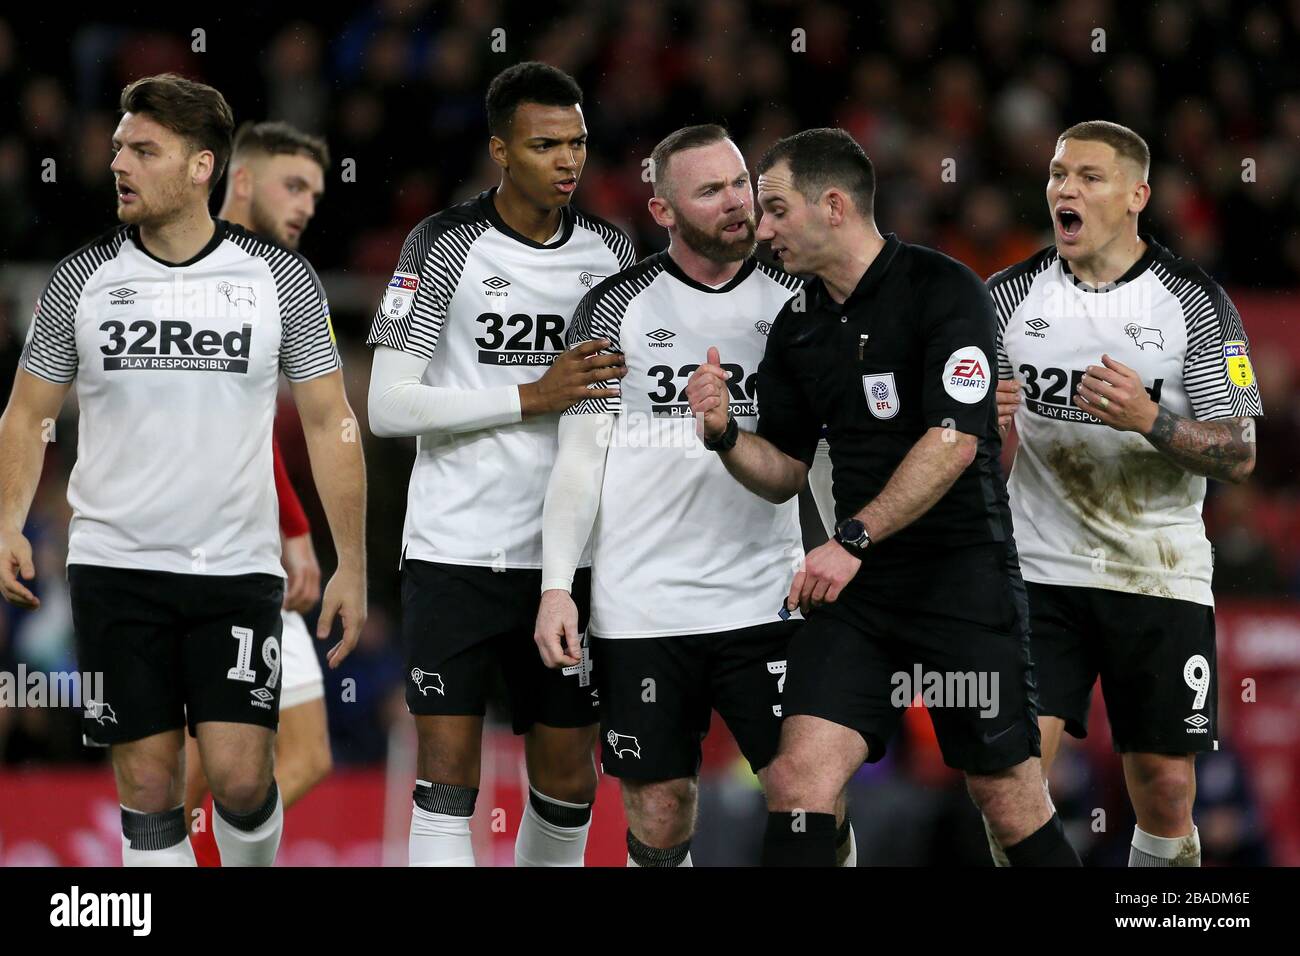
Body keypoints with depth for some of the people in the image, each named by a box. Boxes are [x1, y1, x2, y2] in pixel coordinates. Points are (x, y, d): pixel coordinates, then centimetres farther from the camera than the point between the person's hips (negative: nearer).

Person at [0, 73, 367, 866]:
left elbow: (328, 422, 3)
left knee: (240, 775, -11)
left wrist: (352, 566, -1)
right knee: (148, 784, 0)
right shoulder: (84, 277, 2)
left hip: (239, 565, -1)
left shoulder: (281, 278, 0)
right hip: (115, 565, 1)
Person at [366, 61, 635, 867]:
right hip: (455, 551, -4)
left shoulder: (611, 250, 7)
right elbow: (389, 407, -11)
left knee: (568, 777, 6)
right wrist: (533, 397, -18)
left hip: (564, 554, 4)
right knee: (449, 772, -6)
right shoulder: (445, 245, -6)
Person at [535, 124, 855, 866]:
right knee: (659, 819, 3)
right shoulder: (616, 308, 2)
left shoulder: (795, 300, 6)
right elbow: (581, 454, 2)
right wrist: (557, 586, -8)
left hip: (767, 603, 1)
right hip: (640, 608, -1)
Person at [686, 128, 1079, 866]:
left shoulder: (943, 290, -10)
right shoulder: (797, 327, 10)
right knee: (799, 778, -11)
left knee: (1013, 807, -1)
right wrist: (724, 433, -5)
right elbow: (784, 474, 16)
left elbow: (954, 440, -19)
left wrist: (853, 540, -24)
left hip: (964, 582, -5)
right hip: (856, 587, 5)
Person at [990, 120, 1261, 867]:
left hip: (1159, 579, -1)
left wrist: (1149, 420, -23)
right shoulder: (1010, 295, 5)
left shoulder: (1193, 301, -3)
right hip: (1042, 572, 1)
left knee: (1166, 790, 2)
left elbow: (1239, 455, -6)